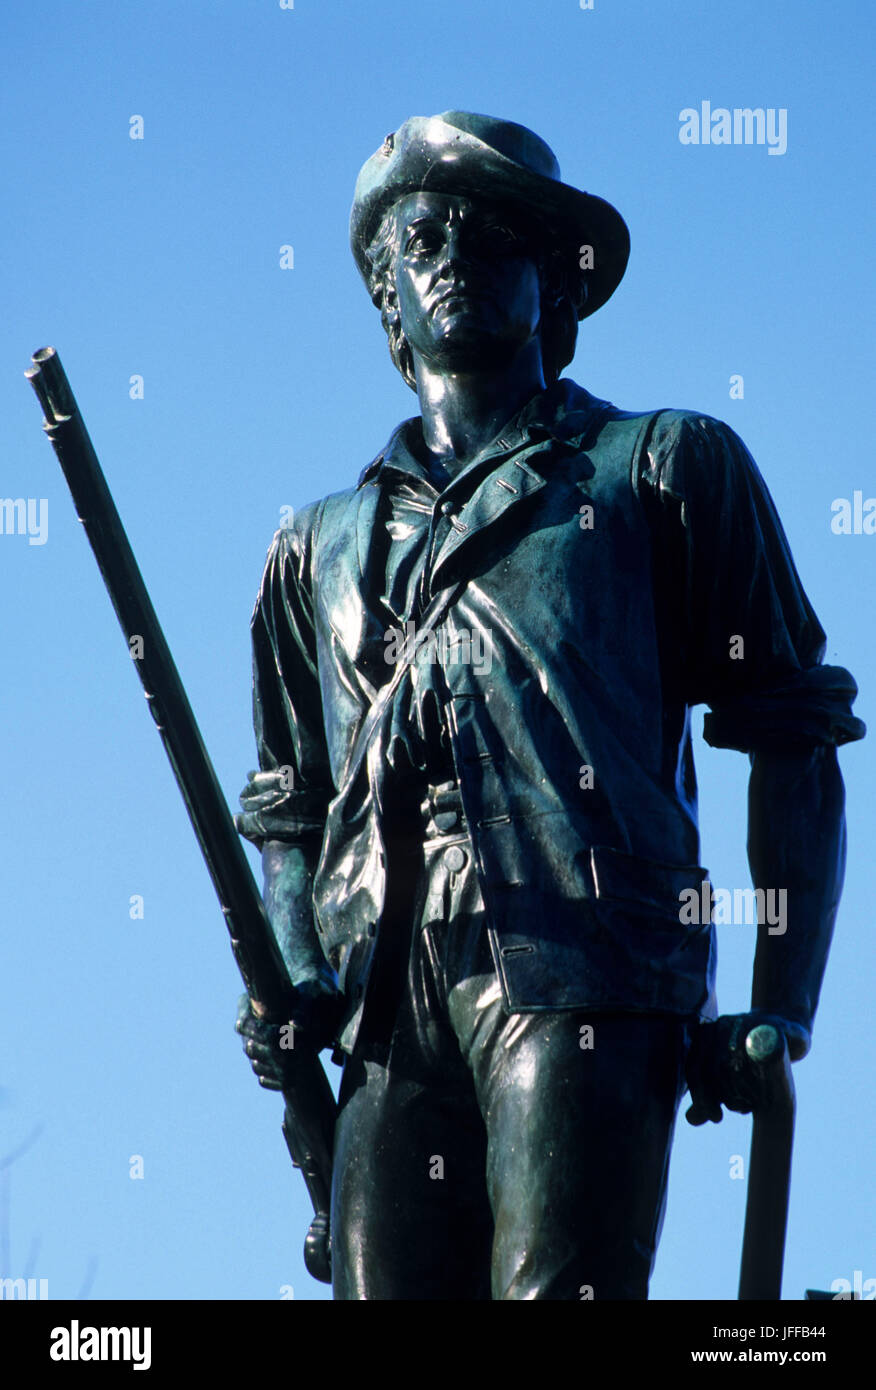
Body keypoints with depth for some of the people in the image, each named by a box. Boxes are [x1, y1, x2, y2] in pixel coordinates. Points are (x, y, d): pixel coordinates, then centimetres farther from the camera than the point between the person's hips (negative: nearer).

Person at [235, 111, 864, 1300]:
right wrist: (295, 975, 9)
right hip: (389, 1014, 4)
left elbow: (792, 743, 11)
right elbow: (289, 808, 31)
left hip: (587, 977, -4)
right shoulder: (322, 545, 29)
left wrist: (779, 1010, -1)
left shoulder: (665, 468, 17)